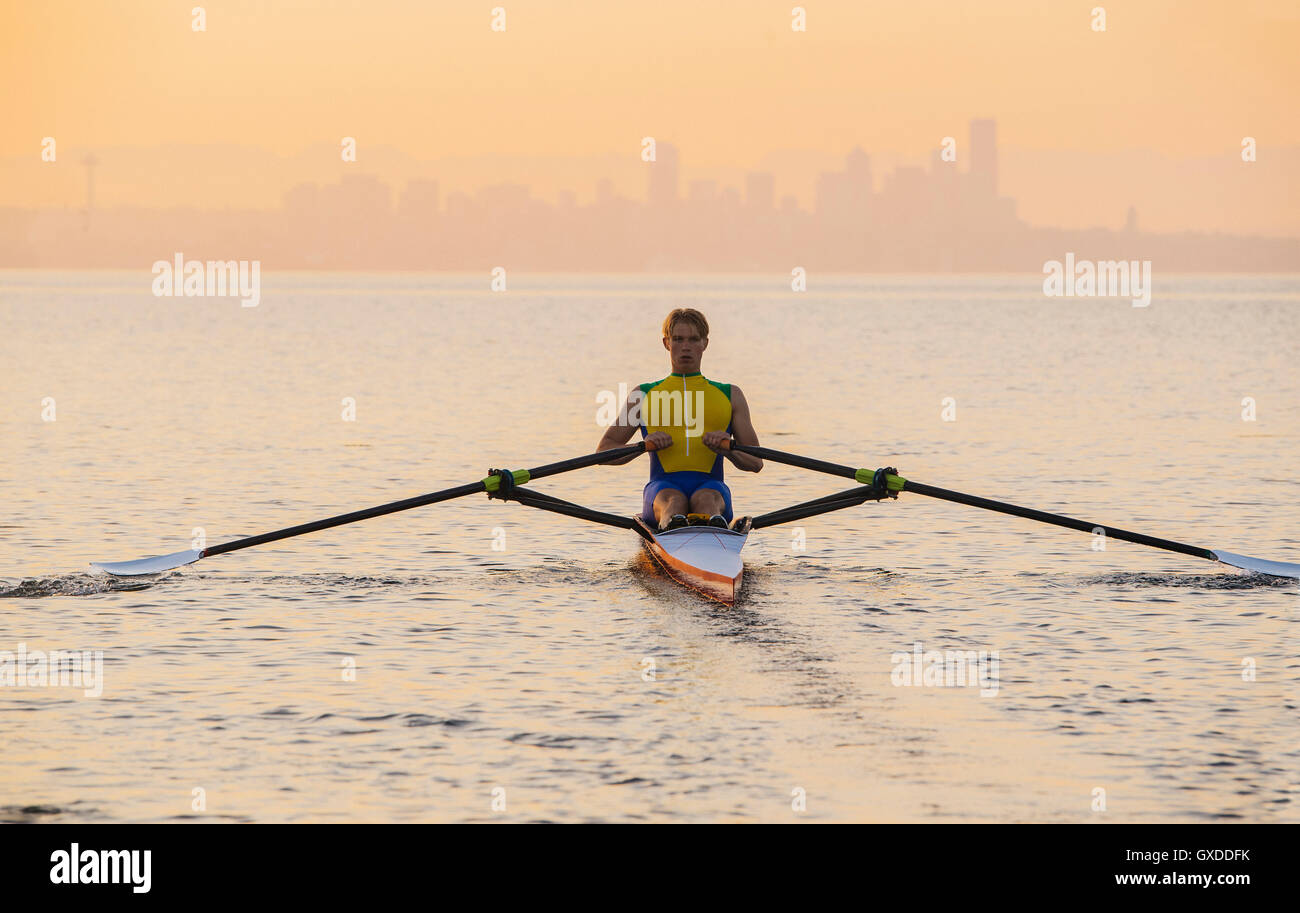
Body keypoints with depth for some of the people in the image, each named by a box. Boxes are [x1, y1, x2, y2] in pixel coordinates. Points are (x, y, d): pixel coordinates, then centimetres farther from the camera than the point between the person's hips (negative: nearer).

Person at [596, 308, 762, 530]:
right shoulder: (644, 394, 22)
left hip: (710, 485, 0)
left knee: (706, 500, -40)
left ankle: (716, 527, -76)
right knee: (672, 502, -39)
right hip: (663, 486, 0)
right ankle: (672, 527, -76)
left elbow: (755, 463, 16)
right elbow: (604, 450, 17)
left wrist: (727, 450, -8)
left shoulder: (730, 395, 23)